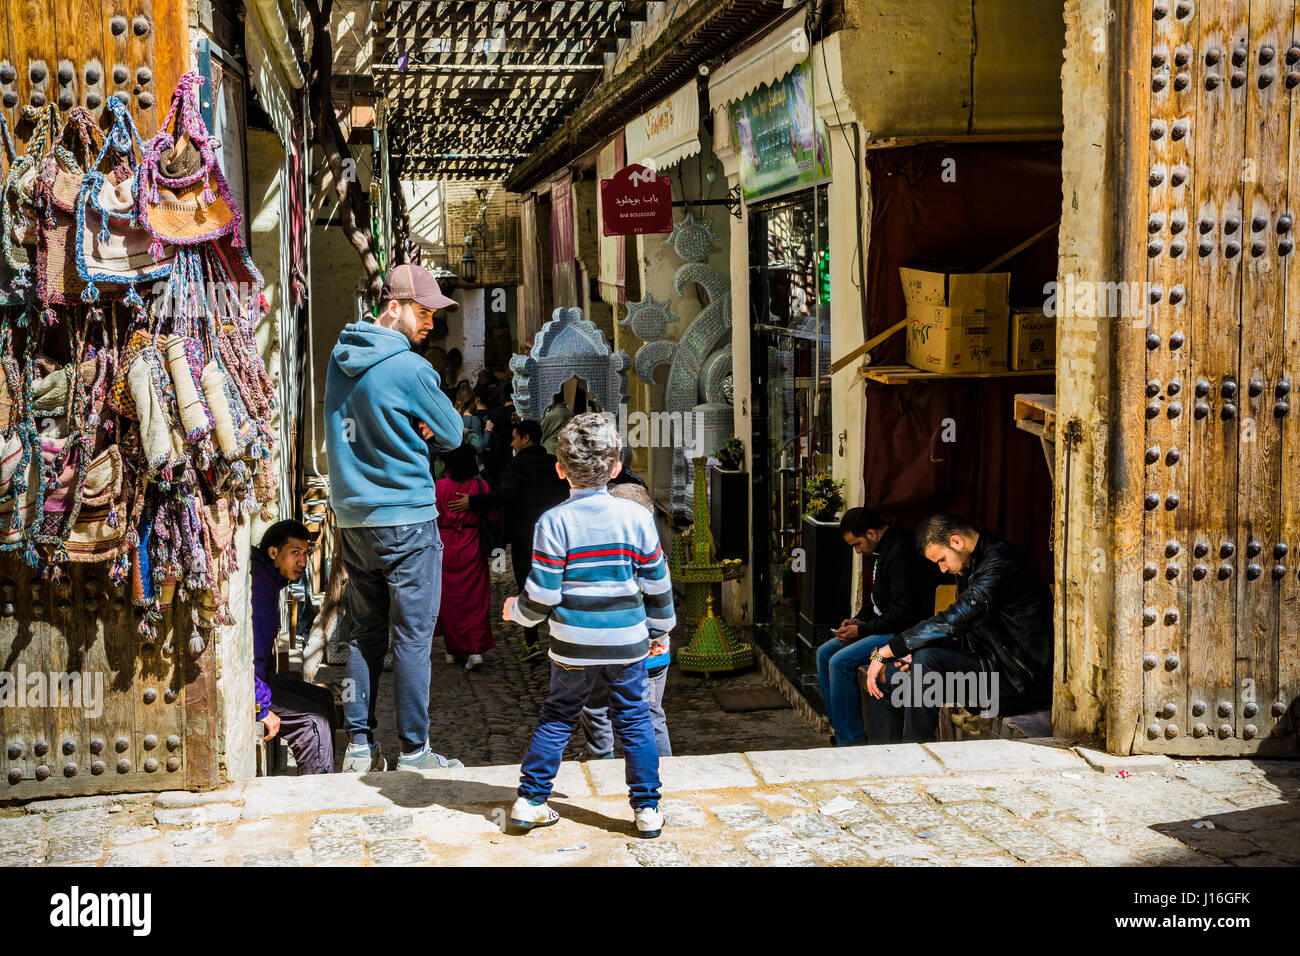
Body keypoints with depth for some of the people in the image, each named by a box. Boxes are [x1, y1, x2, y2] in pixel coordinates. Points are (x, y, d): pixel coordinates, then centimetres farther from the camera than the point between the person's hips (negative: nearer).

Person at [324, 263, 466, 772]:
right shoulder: (411, 369, -15)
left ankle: (359, 745, 17)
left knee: (365, 633, 13)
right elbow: (453, 434, -5)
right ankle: (413, 751, 5)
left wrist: (410, 426, 2)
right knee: (412, 635, 0)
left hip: (351, 516, 7)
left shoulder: (340, 359, 9)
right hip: (406, 518, -7)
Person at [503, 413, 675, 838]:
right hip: (627, 642, 1)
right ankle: (647, 810, 13)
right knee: (634, 720, 11)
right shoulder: (637, 516, -4)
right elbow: (657, 583, 3)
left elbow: (541, 595, -10)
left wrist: (516, 610, 12)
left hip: (573, 644, 0)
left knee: (557, 718, 15)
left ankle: (530, 800, 18)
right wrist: (660, 629, 18)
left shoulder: (553, 522, -9)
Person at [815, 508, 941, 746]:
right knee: (824, 653, 6)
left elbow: (904, 614, -25)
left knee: (840, 662, -21)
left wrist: (863, 630, -16)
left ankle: (852, 740, -12)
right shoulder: (881, 550, 10)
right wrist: (857, 620, 8)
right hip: (884, 626, 11)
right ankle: (840, 730, 8)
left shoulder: (901, 555, -22)